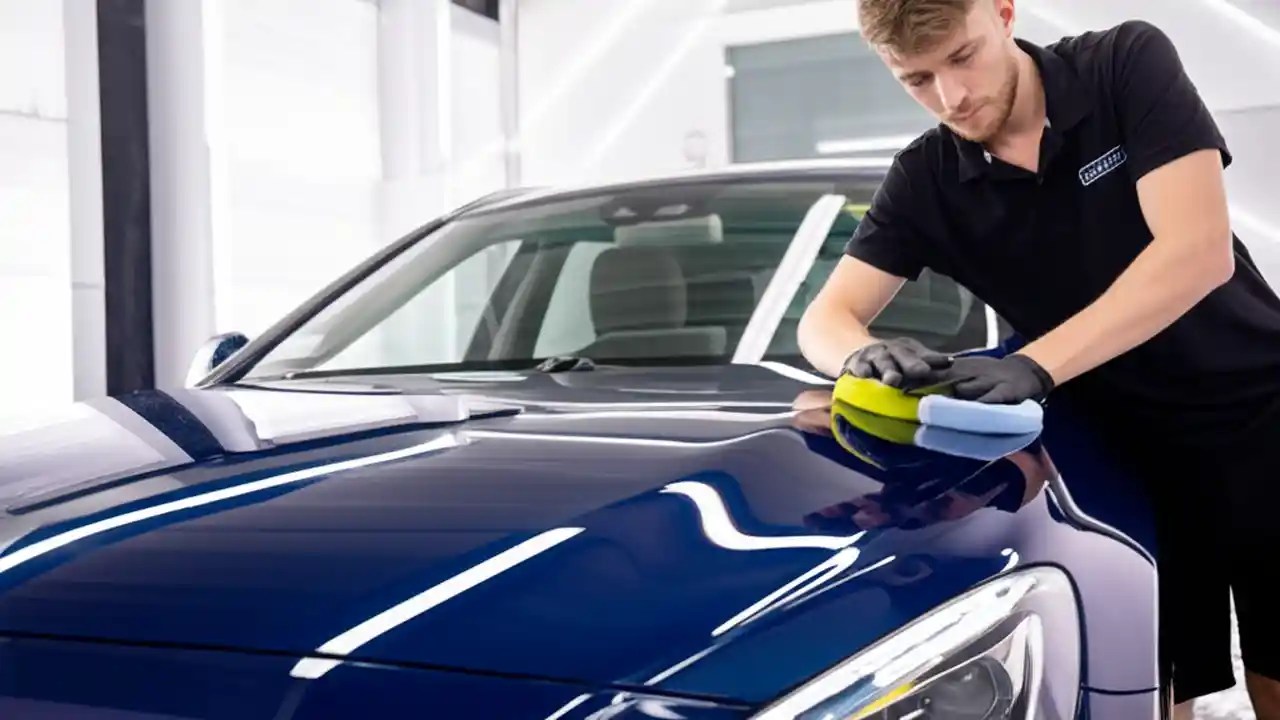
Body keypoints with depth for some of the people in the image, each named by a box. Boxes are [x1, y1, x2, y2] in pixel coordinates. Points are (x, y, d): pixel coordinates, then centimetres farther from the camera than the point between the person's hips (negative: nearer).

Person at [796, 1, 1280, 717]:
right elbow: (824, 322, -4)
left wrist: (1034, 365, -31)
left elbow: (1199, 251, -22)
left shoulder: (1129, 63, -12)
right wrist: (868, 354, -29)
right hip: (1131, 453, 3)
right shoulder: (925, 182, -3)